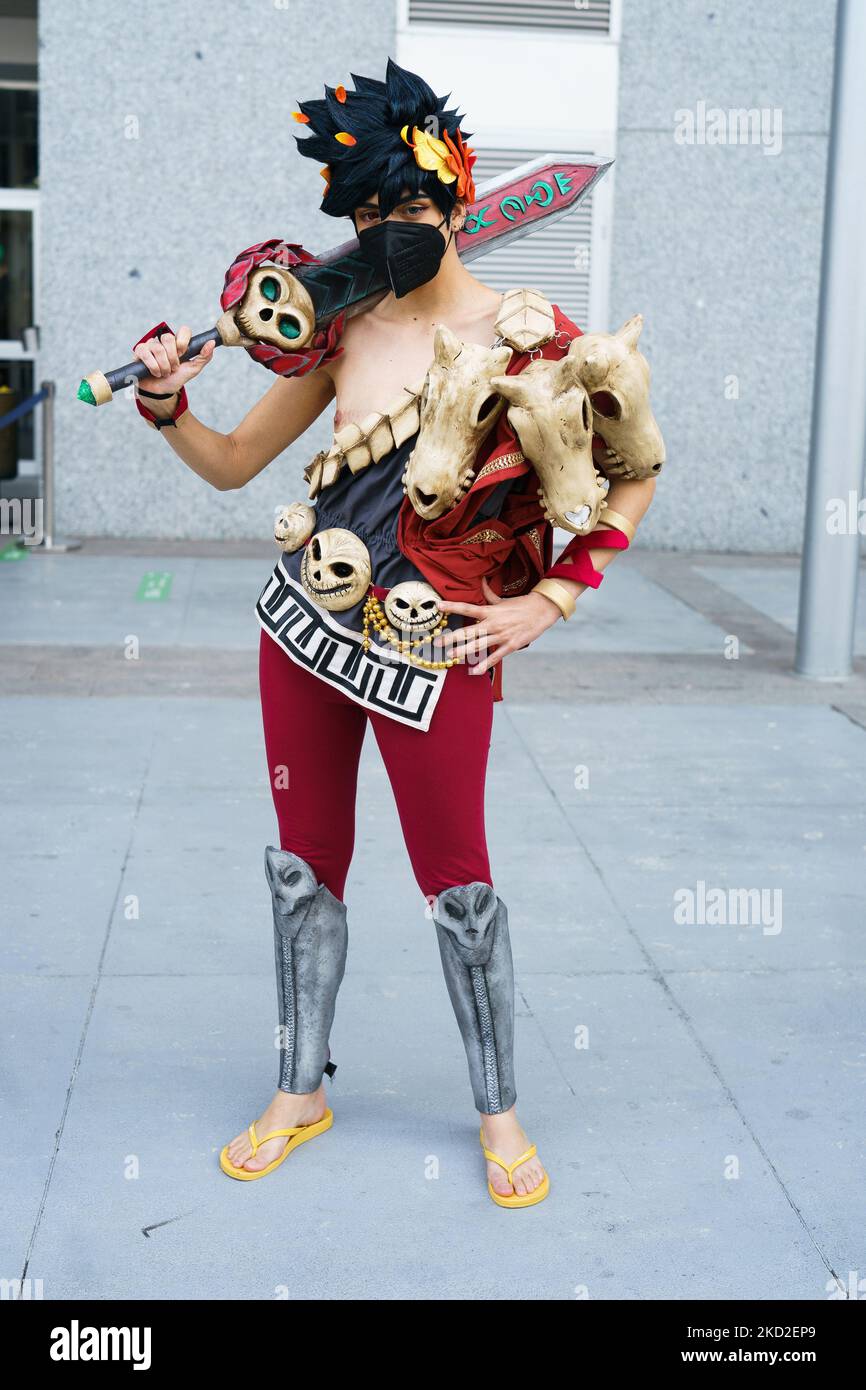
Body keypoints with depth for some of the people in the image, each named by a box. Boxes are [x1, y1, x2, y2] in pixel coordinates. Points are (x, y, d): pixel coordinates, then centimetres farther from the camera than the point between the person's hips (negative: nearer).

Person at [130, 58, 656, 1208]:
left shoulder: (529, 335, -8)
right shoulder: (341, 331, 3)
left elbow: (634, 475, -1)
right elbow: (232, 464, 10)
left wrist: (548, 600, -7)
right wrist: (167, 404, -10)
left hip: (434, 653, -4)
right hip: (304, 627, 4)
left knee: (456, 880, 4)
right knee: (306, 861, 12)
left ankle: (499, 1113, 24)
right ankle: (301, 1091, 30)